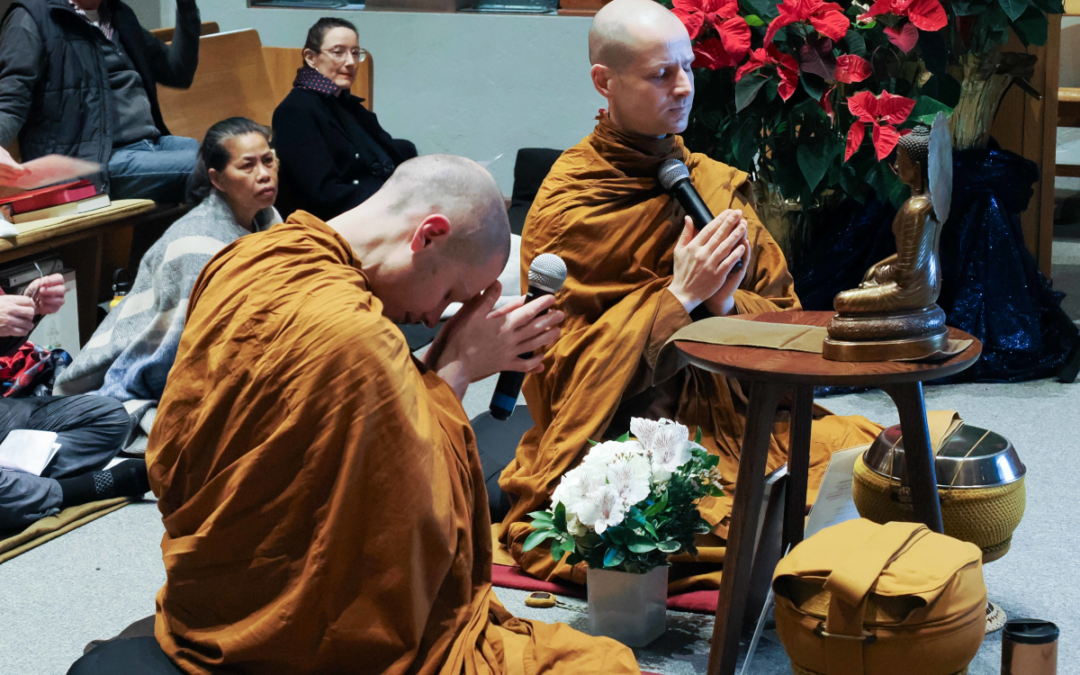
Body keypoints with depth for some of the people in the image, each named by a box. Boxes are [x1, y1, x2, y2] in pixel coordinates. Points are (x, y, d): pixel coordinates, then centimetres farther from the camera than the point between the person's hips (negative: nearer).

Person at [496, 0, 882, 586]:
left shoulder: (719, 186, 10)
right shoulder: (562, 204, -4)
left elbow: (785, 318, 12)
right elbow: (568, 368, -7)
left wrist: (726, 302, -11)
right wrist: (679, 296, -15)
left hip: (726, 418, 6)